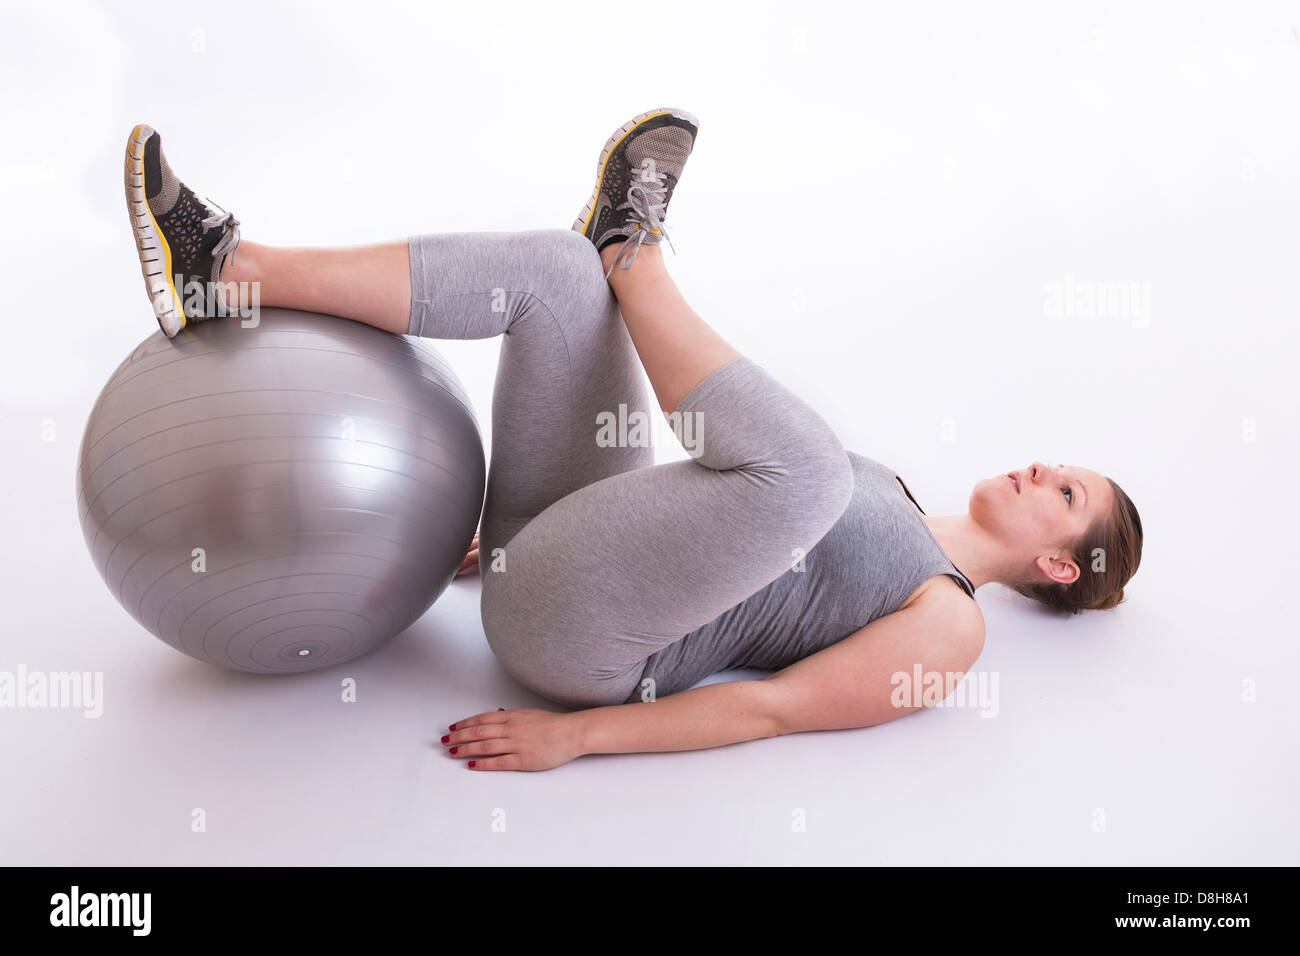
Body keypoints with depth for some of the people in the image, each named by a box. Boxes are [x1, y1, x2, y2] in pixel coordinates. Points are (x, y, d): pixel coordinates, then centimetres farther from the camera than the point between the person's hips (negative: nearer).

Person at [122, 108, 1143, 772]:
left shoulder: (951, 625, -1)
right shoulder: (873, 495, 22)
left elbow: (775, 706, -11)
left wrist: (576, 733, -17)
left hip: (572, 625, -8)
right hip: (555, 545, 8)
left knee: (805, 465, -32)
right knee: (550, 267, -3)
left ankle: (633, 250, -10)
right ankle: (228, 271, -11)